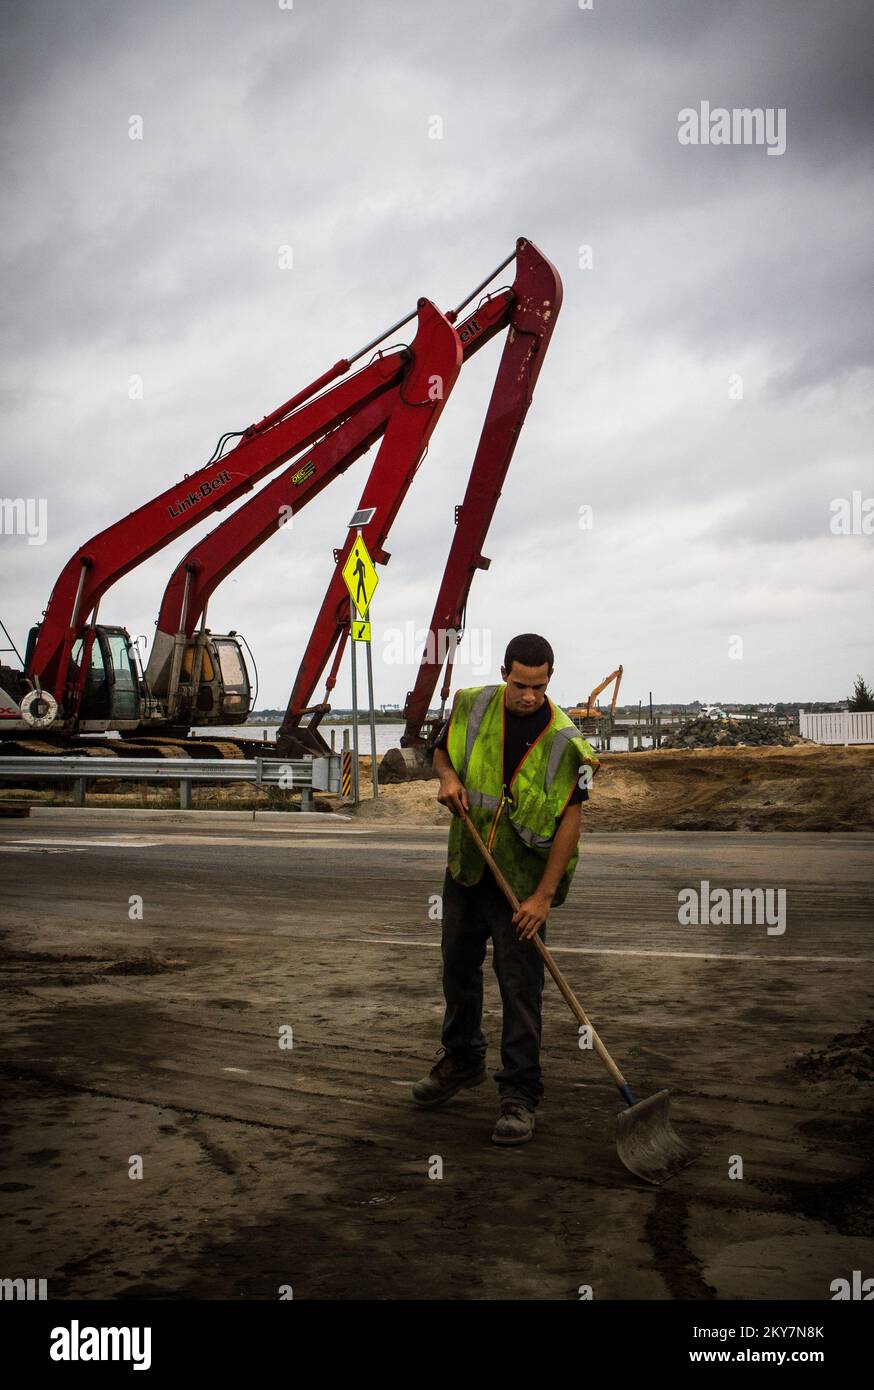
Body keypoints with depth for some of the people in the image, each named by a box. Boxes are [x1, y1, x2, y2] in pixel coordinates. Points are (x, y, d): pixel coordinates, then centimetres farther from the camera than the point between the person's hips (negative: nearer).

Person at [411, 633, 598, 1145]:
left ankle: (520, 1095, 8)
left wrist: (544, 895, -17)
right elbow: (442, 751, 13)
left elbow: (570, 822, -14)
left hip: (523, 878, -4)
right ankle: (463, 1060, 39)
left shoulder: (565, 740, -16)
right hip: (466, 866, 4)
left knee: (521, 986, -4)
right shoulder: (473, 706, -6)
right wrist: (448, 777, -11)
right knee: (458, 968, 17)